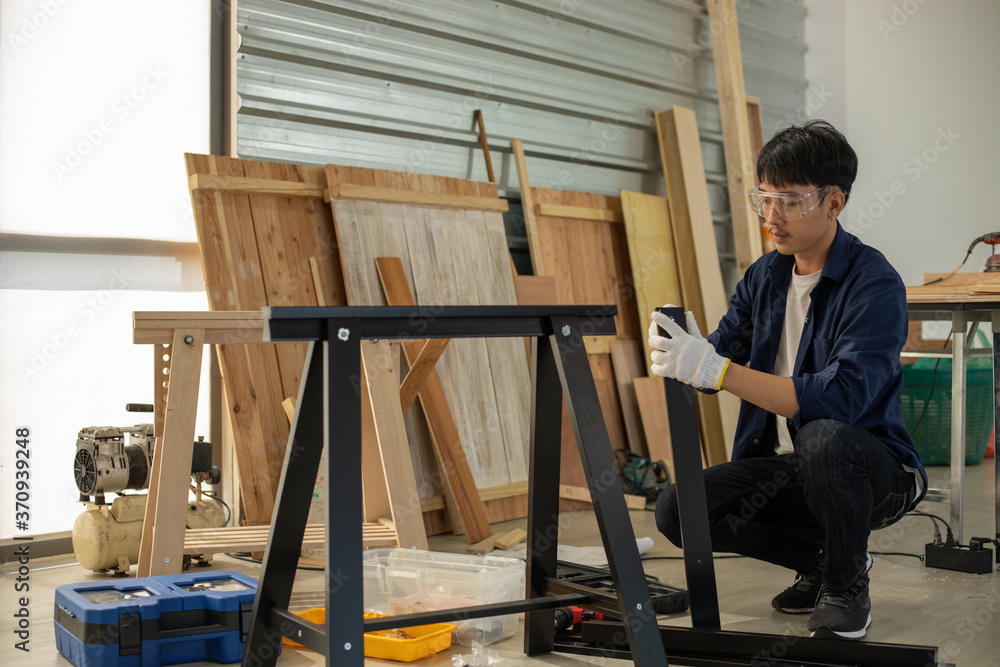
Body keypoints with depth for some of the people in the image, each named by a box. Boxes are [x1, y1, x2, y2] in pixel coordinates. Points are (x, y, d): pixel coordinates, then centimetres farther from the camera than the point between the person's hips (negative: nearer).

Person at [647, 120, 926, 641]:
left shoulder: (874, 284, -19)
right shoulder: (764, 276, 4)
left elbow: (841, 396, -33)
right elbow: (722, 355, 1)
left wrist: (717, 370, -39)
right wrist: (683, 353, -25)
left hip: (872, 467, -6)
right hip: (784, 465, 6)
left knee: (823, 438, -39)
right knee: (676, 510, -12)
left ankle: (847, 584, -9)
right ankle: (820, 556, 10)